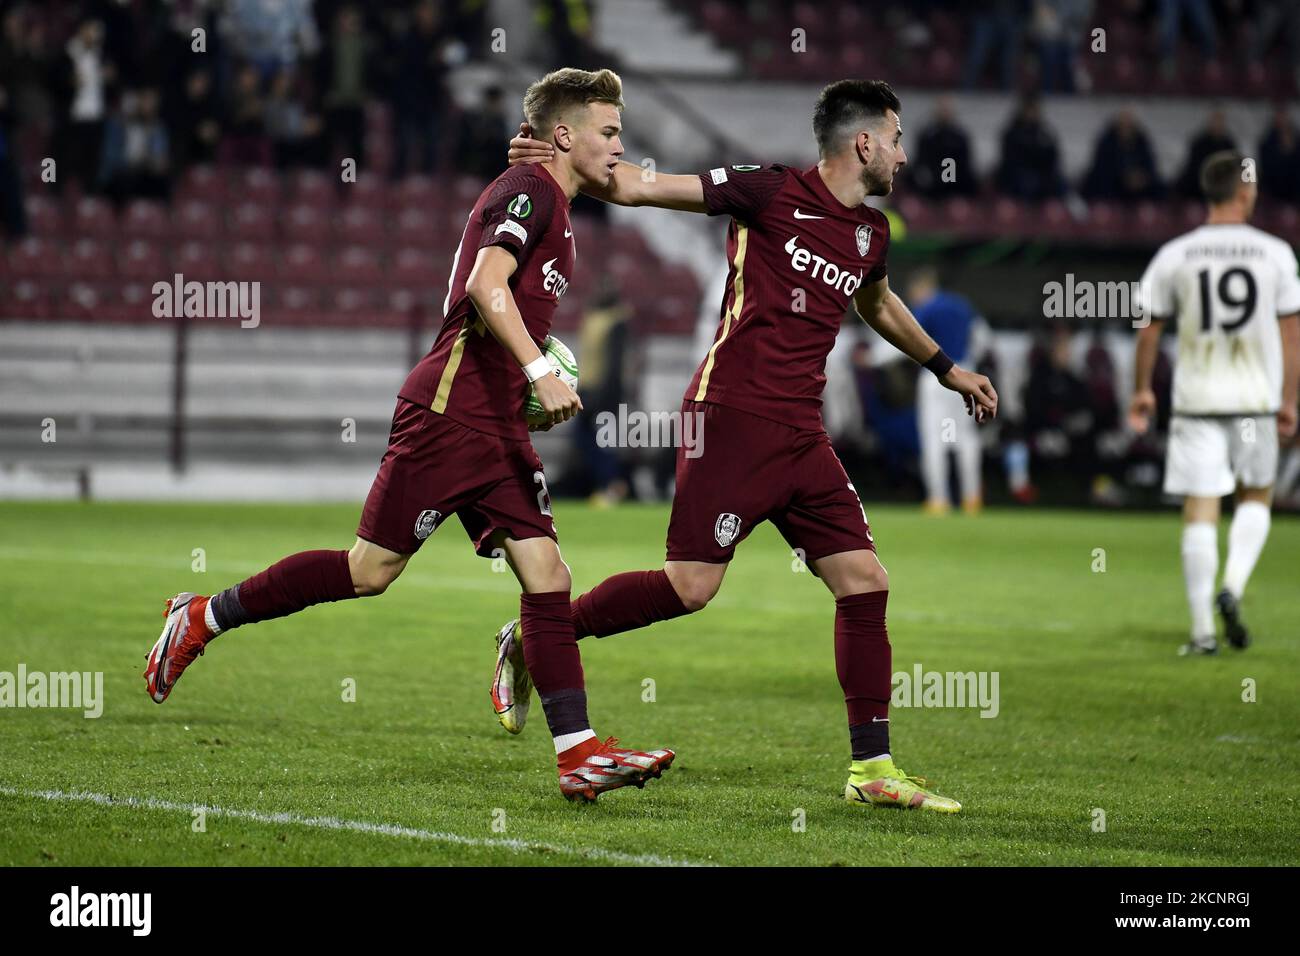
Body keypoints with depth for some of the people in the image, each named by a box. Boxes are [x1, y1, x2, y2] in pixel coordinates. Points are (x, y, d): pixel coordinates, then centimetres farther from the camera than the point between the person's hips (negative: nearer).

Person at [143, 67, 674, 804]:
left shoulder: (555, 211, 21)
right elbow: (485, 287, -22)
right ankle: (204, 619, 9)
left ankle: (578, 753, -6)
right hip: (450, 411, -9)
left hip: (499, 425, 9)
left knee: (547, 574, -2)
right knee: (373, 570, -6)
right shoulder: (527, 191, -8)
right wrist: (540, 372, -28)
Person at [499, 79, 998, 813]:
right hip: (733, 419, -7)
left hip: (801, 435, 7)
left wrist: (948, 370, 46)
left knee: (865, 580, 0)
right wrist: (561, 162, -21)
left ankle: (873, 772, 6)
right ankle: (532, 639, 8)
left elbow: (877, 303, 38)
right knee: (690, 587, -12)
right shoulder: (772, 193, -7)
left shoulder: (870, 234, 15)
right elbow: (643, 188, -7)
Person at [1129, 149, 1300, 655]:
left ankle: (1202, 629, -2)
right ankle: (1233, 586, -2)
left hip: (1196, 400, 0)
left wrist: (1142, 390, 17)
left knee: (1200, 512, 0)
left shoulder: (1174, 255, -1)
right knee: (1256, 495, 19)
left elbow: (1149, 329, 4)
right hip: (1255, 399, 0)